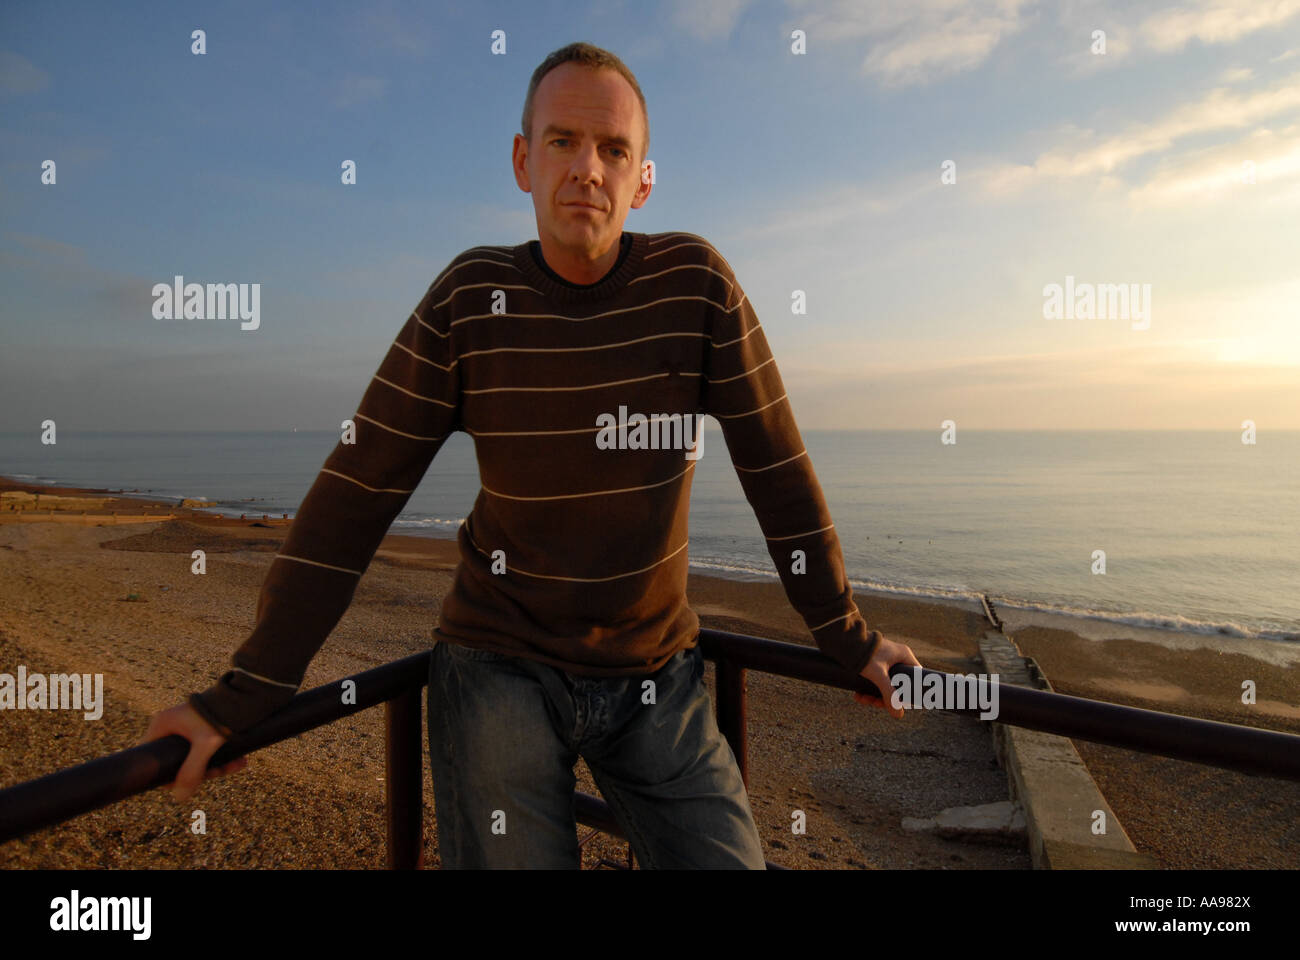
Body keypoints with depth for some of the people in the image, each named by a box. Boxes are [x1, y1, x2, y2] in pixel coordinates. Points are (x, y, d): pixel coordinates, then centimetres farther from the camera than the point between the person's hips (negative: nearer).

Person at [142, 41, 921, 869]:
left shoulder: (694, 282, -8)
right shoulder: (469, 300, -8)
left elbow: (778, 469, -4)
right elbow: (356, 492, -8)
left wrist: (847, 637, 1)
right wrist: (249, 693, -9)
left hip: (658, 675, 2)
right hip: (500, 667, 0)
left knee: (729, 857, 4)